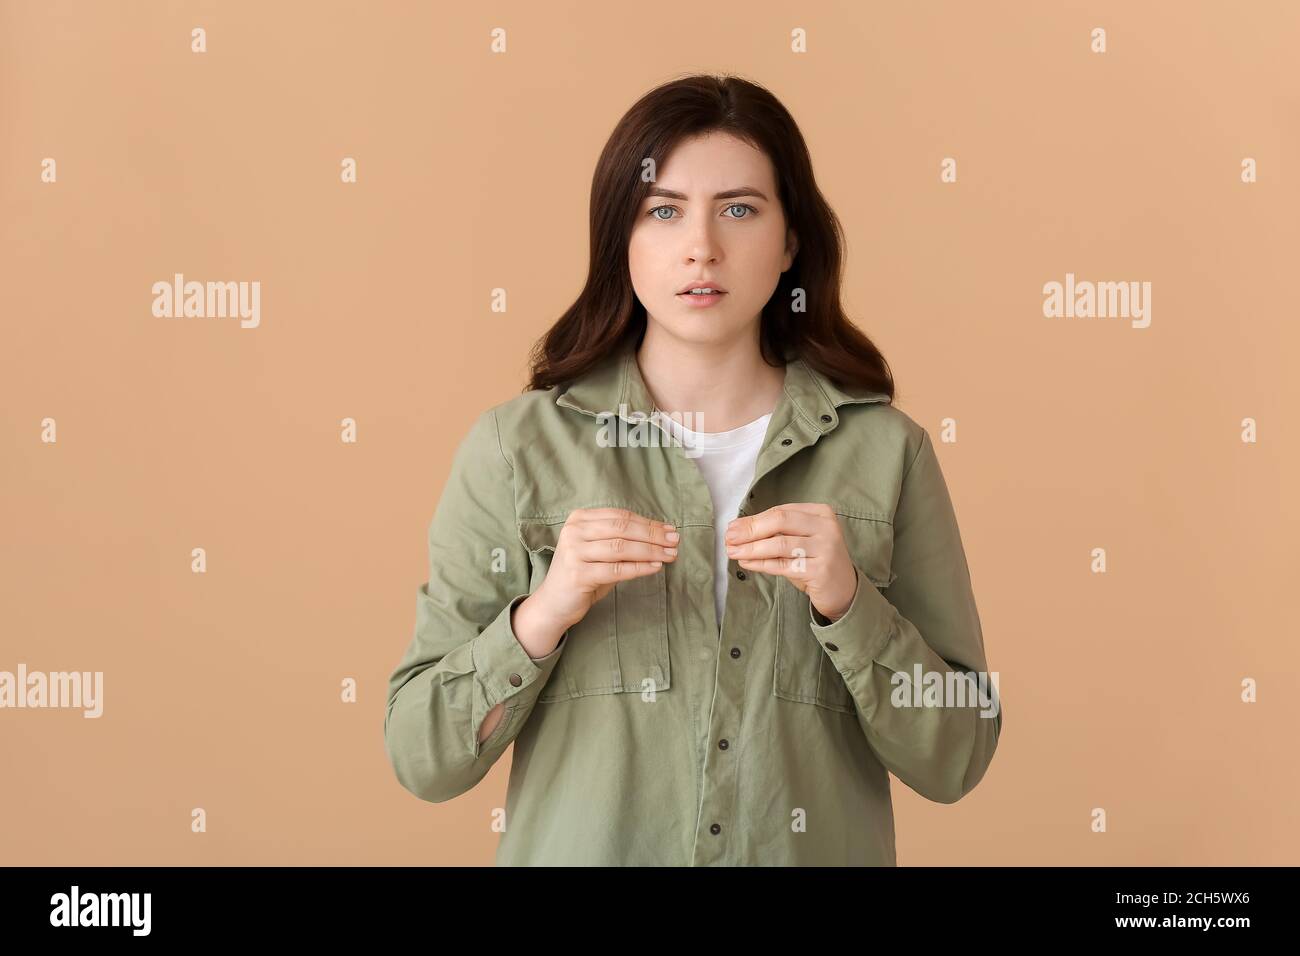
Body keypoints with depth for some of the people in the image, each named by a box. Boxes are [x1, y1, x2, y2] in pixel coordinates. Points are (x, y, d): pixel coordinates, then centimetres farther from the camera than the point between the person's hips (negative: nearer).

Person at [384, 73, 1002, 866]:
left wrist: (847, 604, -21)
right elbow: (422, 758, -8)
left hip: (820, 848, 1)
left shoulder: (886, 451, -8)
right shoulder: (515, 445, -10)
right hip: (577, 845, 0)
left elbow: (955, 763, -6)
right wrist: (542, 614, -23)